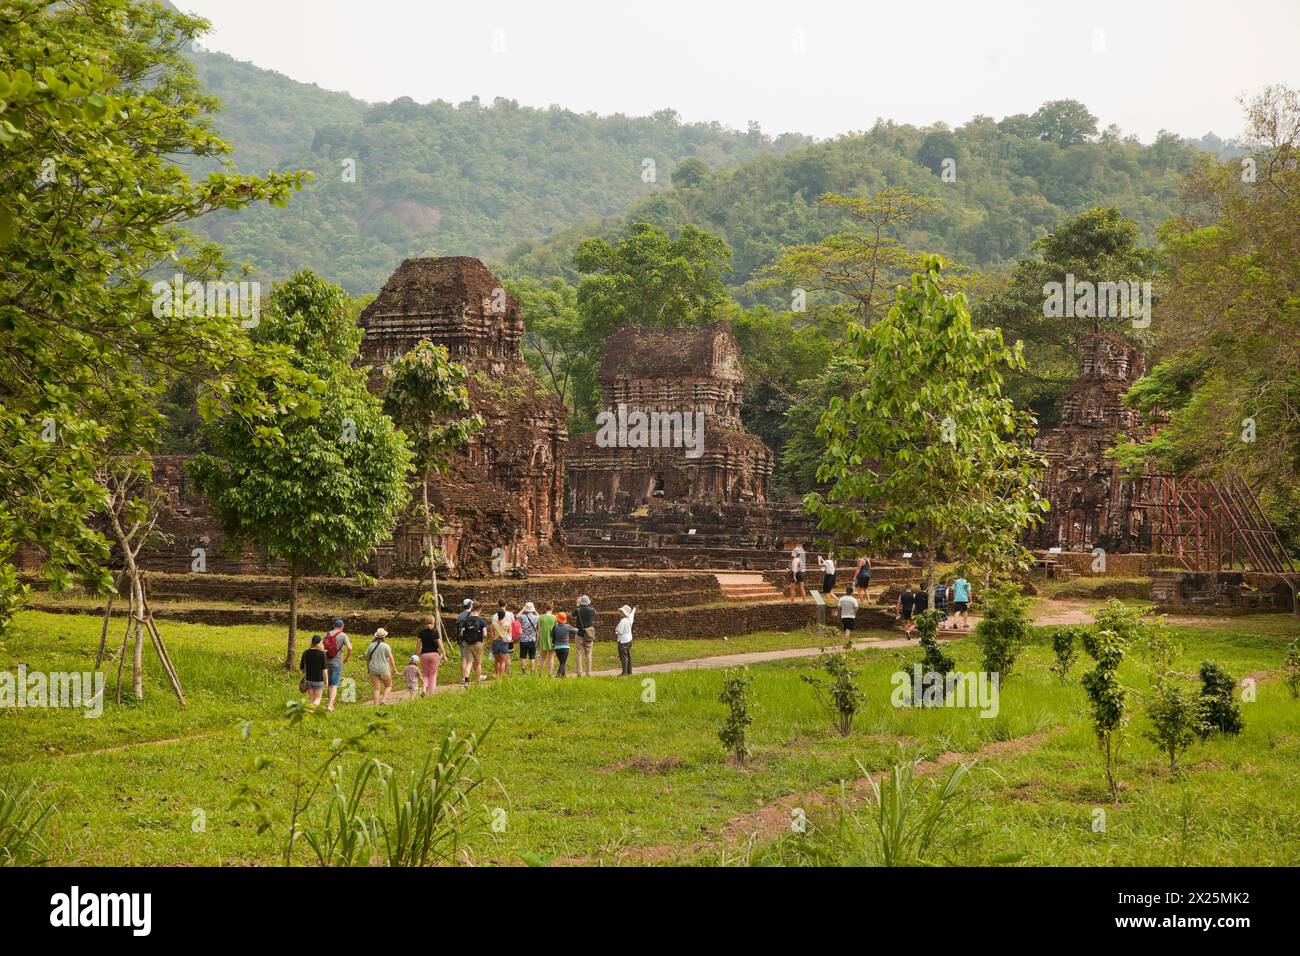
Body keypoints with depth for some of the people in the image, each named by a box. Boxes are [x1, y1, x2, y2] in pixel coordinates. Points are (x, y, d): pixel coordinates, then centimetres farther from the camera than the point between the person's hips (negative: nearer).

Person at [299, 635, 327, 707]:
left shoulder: (305, 653, -2)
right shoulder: (322, 654, -13)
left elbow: (301, 667, 4)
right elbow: (324, 669, -12)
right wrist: (326, 681, -3)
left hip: (308, 679, 4)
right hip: (318, 680, -4)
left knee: (311, 698, 17)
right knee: (317, 700, 5)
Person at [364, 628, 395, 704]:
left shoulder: (371, 645, 3)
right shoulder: (385, 646, -9)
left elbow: (367, 658, 10)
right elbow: (391, 658, -10)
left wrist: (368, 669, 22)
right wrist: (394, 668, 0)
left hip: (373, 669, 3)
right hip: (384, 669, -3)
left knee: (376, 688, 4)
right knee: (388, 686, 13)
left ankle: (376, 704, -4)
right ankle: (383, 700, -4)